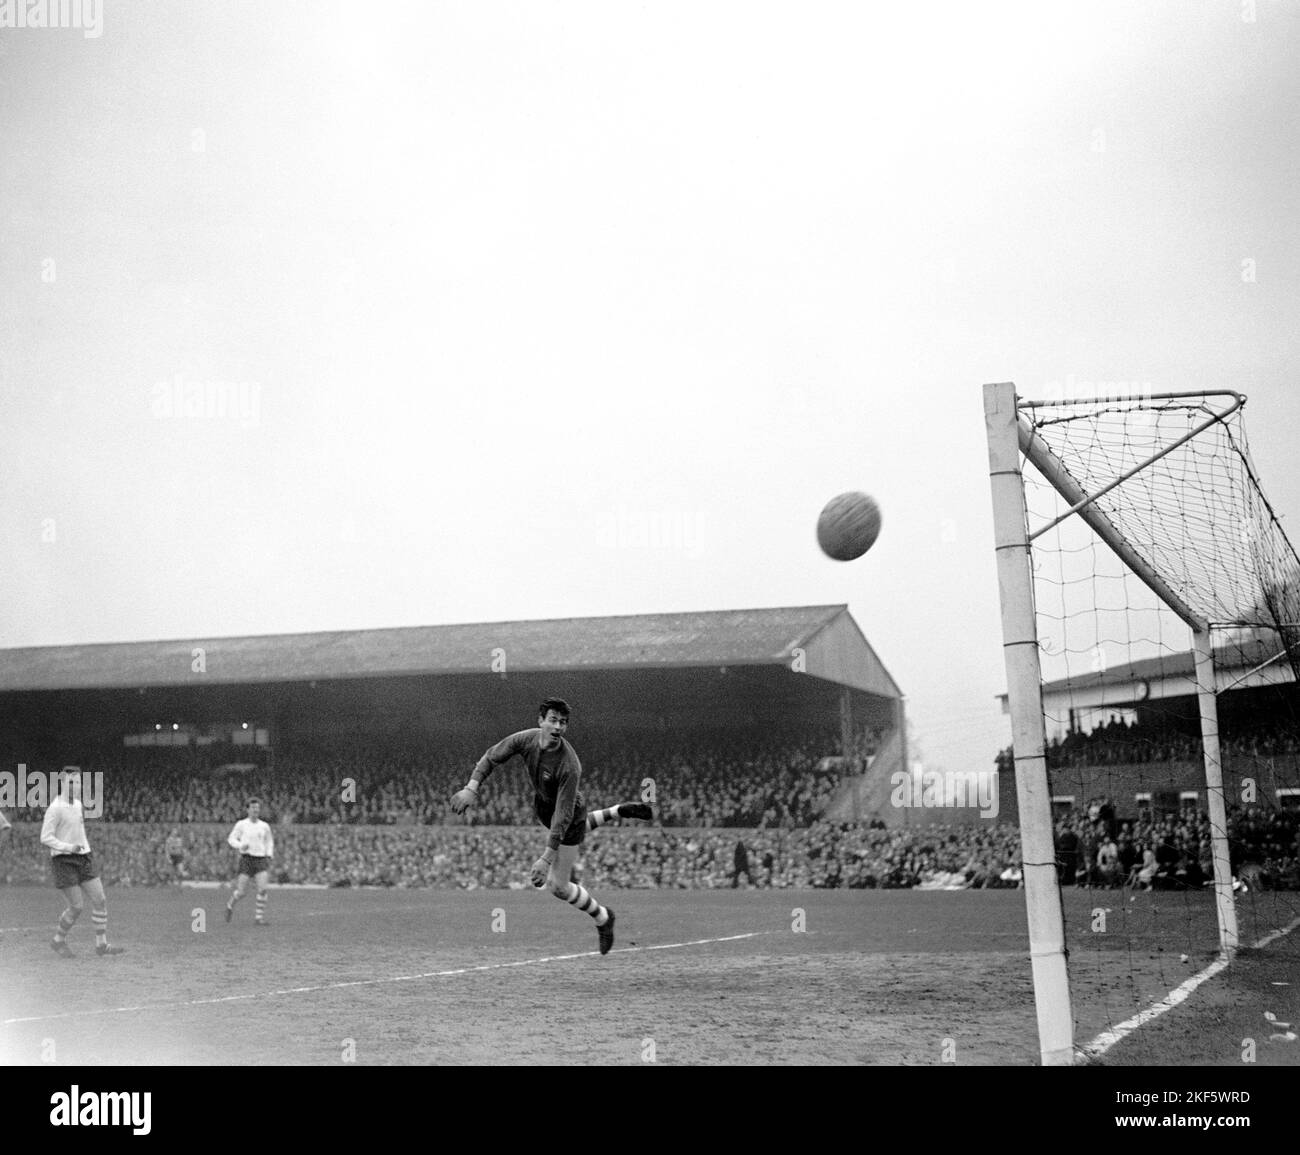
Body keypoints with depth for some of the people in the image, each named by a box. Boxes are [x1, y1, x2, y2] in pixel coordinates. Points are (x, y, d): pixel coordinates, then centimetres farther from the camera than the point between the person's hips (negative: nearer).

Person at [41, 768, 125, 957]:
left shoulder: (77, 804, 12)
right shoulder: (55, 808, -12)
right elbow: (45, 838, -15)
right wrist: (68, 847, -25)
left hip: (83, 858, 7)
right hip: (64, 861, -7)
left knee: (100, 900, -1)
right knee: (76, 908, -7)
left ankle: (101, 945, 6)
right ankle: (58, 942, 15)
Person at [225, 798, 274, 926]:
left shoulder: (265, 826, 9)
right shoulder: (241, 824, 2)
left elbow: (269, 842, 22)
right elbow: (232, 839, 6)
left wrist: (269, 857, 9)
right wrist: (241, 846, -13)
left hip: (260, 860, 2)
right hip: (246, 859, -2)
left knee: (262, 889, -16)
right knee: (241, 892, -4)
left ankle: (259, 918, -10)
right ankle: (230, 906, 28)